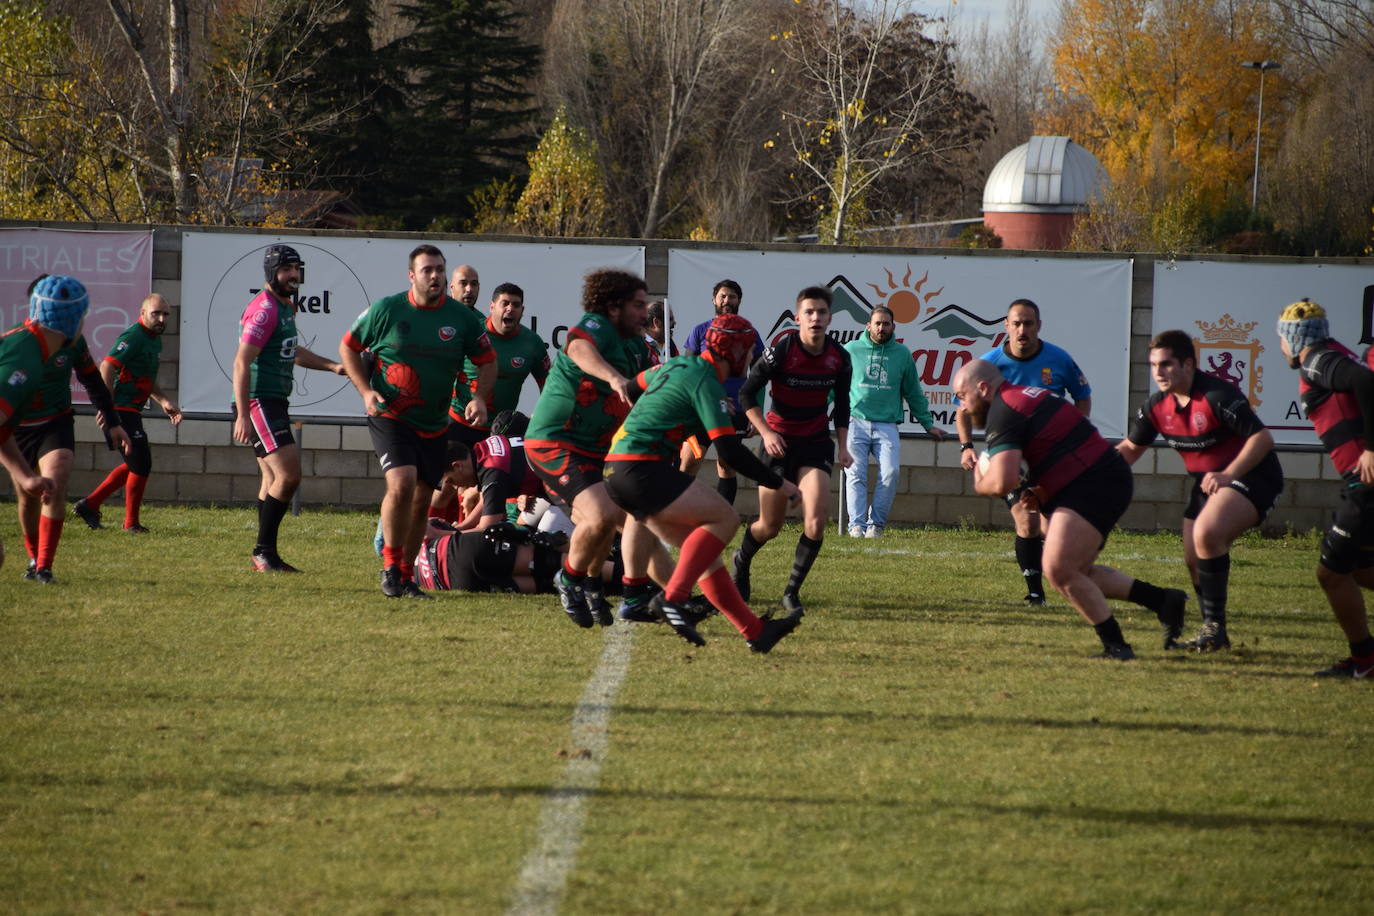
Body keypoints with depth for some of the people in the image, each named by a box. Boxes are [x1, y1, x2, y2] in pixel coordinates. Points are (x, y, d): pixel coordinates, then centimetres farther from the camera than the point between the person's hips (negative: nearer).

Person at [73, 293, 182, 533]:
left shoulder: (155, 339, 16)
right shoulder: (133, 337, -15)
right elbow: (107, 367, -23)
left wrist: (164, 401, 18)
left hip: (131, 412, 10)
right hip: (121, 411, -10)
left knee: (135, 465, 17)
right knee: (141, 464, -7)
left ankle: (89, 504, 22)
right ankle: (131, 523, 5)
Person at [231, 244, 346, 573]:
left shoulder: (286, 307, 16)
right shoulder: (265, 309, -15)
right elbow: (242, 362, -19)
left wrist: (332, 366, 23)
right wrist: (242, 416, -24)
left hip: (276, 404, 10)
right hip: (260, 403, -10)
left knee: (274, 479, 11)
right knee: (288, 475, -15)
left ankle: (265, 556, 15)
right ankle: (264, 550, -9)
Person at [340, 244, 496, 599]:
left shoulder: (462, 317, -1)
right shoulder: (386, 310, -6)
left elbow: (487, 360, 10)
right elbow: (349, 347, 6)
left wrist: (480, 397, -8)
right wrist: (366, 390, -7)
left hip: (434, 424, 4)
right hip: (389, 416, -4)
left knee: (421, 501, 8)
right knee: (402, 484, -23)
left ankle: (406, 576, 23)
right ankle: (390, 566, -8)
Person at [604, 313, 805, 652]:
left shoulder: (678, 366, 17)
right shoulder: (706, 382, -10)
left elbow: (639, 381, 38)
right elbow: (731, 452, -15)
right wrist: (780, 484, -6)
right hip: (642, 469, -10)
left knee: (703, 548, 8)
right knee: (724, 518, -12)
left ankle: (754, 631, 5)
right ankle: (674, 599, -20)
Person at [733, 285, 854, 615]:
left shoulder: (839, 357, -5)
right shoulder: (780, 349, -16)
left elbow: (842, 403, 11)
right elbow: (747, 393, -7)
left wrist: (843, 446, 5)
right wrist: (766, 432, -15)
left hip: (816, 442, 2)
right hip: (779, 440, -2)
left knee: (816, 520, -16)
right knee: (770, 525, 3)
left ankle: (793, 590, 1)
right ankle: (741, 563, 37)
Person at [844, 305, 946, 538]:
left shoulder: (902, 354, 13)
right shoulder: (851, 350, 9)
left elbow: (914, 393, 21)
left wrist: (928, 424, 23)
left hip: (887, 426, 1)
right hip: (856, 422, -1)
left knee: (890, 473, -19)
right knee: (856, 474, -15)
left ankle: (876, 523, -11)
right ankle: (857, 524, -19)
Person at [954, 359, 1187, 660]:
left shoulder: (1002, 413, -14)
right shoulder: (1025, 397, 18)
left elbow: (1003, 483, -25)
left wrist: (979, 484, -1)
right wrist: (1039, 492, 11)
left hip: (1094, 486, -11)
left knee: (1059, 571, -15)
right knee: (1077, 574, 17)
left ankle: (1115, 645, -9)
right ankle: (1163, 600, 22)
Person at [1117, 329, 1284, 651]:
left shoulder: (1217, 396, -23)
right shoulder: (1157, 407, 1)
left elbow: (1262, 438, -24)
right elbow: (1130, 448, 14)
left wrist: (1227, 475, -32)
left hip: (1251, 477, -9)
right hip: (1207, 482, 9)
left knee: (1206, 534, -29)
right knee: (1194, 559, 4)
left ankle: (1214, 626, -21)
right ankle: (1213, 635, 22)